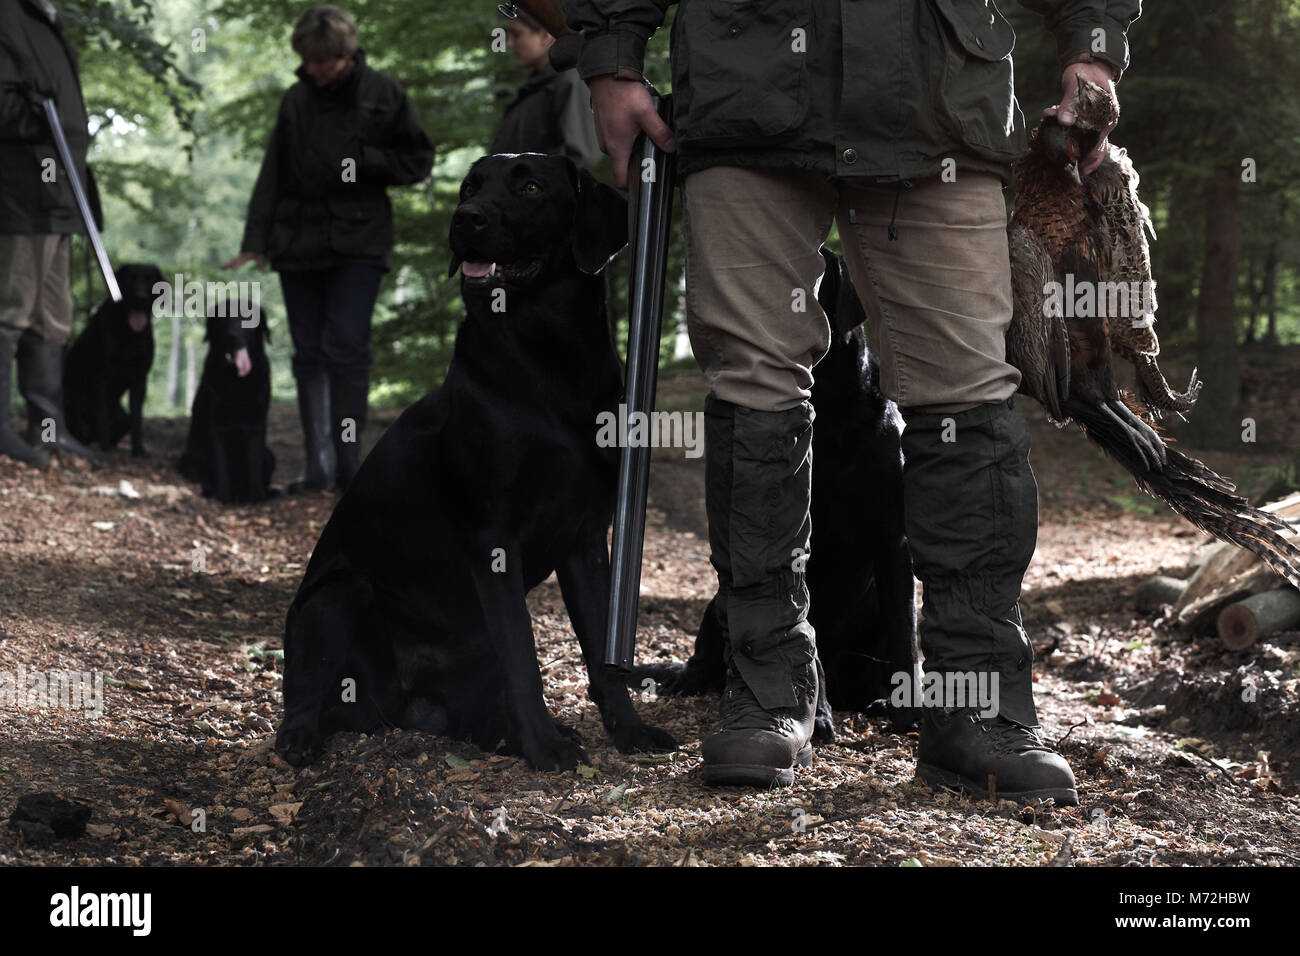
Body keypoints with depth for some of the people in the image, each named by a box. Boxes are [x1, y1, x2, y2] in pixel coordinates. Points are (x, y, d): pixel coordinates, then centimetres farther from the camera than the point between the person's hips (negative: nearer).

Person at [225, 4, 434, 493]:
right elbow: (272, 175, 10)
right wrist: (256, 242, 2)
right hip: (299, 242, 4)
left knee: (346, 348, -12)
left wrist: (365, 163, -11)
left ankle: (348, 463, -7)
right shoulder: (296, 100, 9)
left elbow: (419, 160, 5)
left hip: (359, 240, -4)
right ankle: (318, 465, 8)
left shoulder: (383, 94, 1)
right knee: (309, 355, 4)